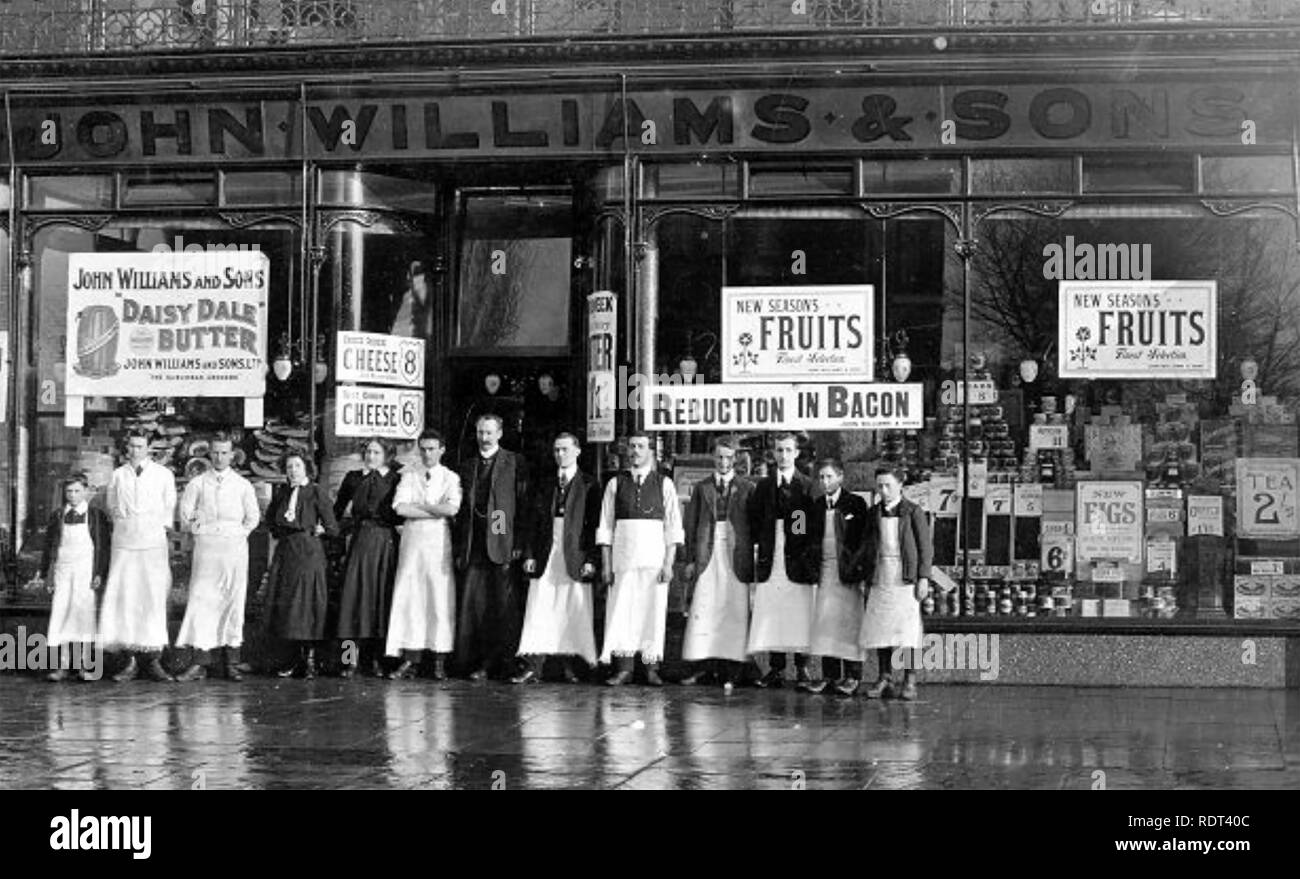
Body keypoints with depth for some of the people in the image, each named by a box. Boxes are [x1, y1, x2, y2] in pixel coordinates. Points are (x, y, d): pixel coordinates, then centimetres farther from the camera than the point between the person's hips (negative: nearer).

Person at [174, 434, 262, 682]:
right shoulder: (197, 484, 6)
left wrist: (238, 534, 5)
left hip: (234, 549, 0)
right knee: (200, 603, -8)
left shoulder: (242, 485, 6)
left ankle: (231, 662, 5)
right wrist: (197, 527, 0)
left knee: (233, 604, 0)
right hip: (206, 549, 0)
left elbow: (253, 517, 13)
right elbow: (185, 515, 9)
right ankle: (200, 662, -8)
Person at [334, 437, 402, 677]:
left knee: (382, 597, 0)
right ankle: (352, 659, -5)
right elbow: (337, 510, 14)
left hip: (386, 543, -1)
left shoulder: (395, 479, 4)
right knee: (354, 596, -6)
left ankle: (377, 658, 8)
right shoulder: (353, 478, 11)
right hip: (360, 542, 1)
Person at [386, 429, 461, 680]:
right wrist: (436, 512, -7)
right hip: (412, 539, 1)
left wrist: (419, 506, -6)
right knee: (408, 598, -3)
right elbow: (400, 507, -5)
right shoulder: (408, 475, 10)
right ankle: (410, 659, 0)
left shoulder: (450, 478, 6)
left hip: (439, 541, -1)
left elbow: (452, 508, -11)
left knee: (441, 599, -4)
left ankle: (440, 662, -1)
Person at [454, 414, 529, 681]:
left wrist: (518, 544, -9)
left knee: (503, 606, -3)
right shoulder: (467, 467, 17)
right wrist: (459, 549, 8)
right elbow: (462, 510, 15)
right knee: (471, 604, -2)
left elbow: (523, 505, -1)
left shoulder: (515, 463, 5)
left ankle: (504, 663, 3)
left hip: (502, 544, -4)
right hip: (474, 547, 4)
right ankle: (477, 664, 1)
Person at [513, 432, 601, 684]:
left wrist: (591, 559, -9)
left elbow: (594, 526, -1)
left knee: (573, 615, -2)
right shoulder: (545, 486, 15)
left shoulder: (589, 486, 3)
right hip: (546, 557, 3)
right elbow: (535, 523, 13)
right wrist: (530, 555, 3)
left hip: (575, 559, -3)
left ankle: (570, 667, 4)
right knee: (540, 614, -4)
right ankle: (533, 667, -7)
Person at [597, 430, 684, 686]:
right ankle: (624, 668, 2)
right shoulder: (616, 483, 8)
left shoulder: (664, 484, 6)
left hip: (654, 557, -1)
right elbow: (606, 527, 8)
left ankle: (652, 669, 3)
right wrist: (606, 565, 2)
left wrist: (668, 563, -6)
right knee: (621, 610, -3)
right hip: (623, 557, 1)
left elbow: (673, 527, 3)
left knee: (653, 611, -2)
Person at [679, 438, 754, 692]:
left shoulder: (747, 489, 8)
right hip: (708, 556, 1)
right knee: (703, 612, -5)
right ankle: (703, 666, 0)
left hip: (737, 558, -1)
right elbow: (691, 524, 10)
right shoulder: (702, 487, 12)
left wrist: (752, 560, -2)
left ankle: (729, 673, -1)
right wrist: (691, 559, 3)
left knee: (735, 613, -4)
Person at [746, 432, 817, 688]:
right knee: (770, 616, 0)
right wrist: (762, 544, 1)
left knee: (800, 616, -3)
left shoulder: (808, 486, 4)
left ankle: (802, 669, 6)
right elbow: (754, 521, 12)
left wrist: (809, 551, -8)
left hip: (798, 561, -2)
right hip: (770, 560, 3)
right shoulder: (763, 486, 13)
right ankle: (776, 668, 7)